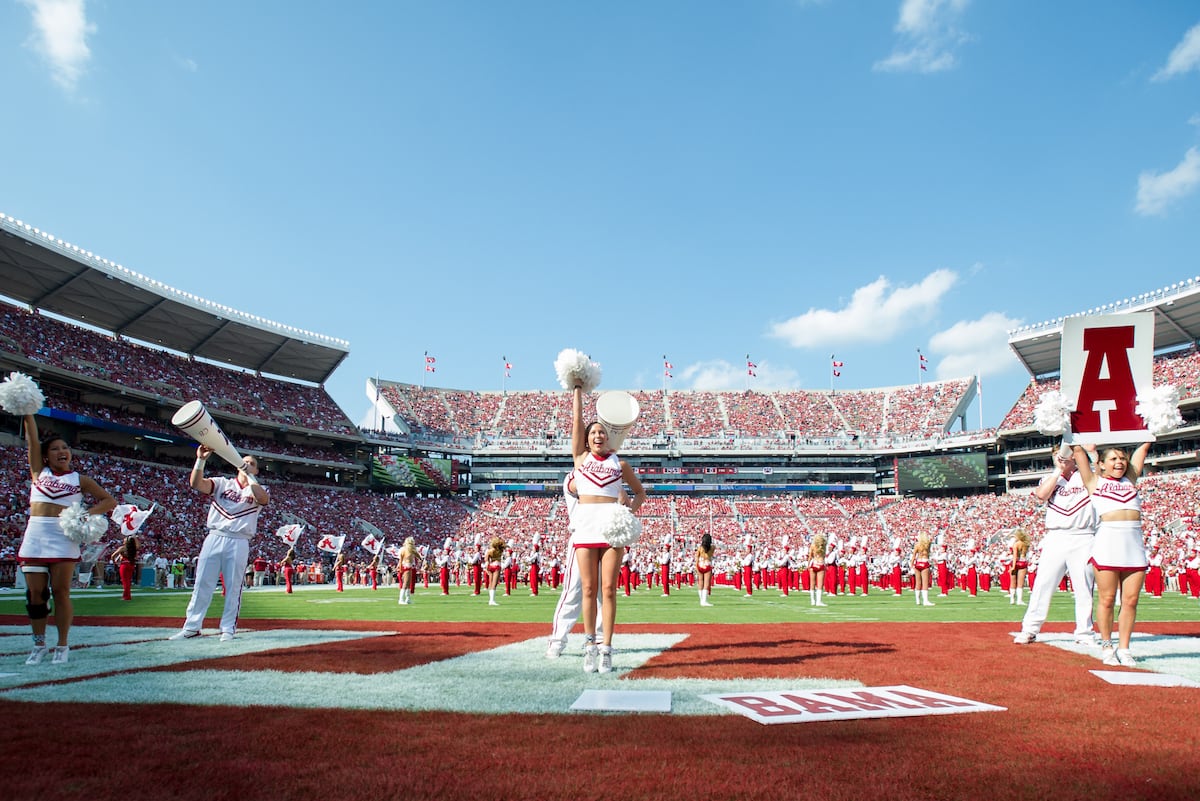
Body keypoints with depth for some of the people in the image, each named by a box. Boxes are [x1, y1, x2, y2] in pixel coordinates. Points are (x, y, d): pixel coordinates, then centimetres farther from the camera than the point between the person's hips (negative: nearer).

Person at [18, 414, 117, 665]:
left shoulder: (80, 479, 9)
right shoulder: (39, 472, 13)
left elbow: (109, 501, 8)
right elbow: (32, 438, 4)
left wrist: (88, 514, -7)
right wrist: (27, 413, -4)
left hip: (64, 539, -2)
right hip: (34, 537, 2)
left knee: (60, 592, -2)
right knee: (35, 593, 3)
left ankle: (63, 645, 7)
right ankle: (39, 644, 15)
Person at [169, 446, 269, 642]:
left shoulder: (258, 490, 9)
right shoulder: (222, 483, 12)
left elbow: (263, 499, -16)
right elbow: (196, 483, -5)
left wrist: (249, 475, -14)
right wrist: (201, 460, -18)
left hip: (239, 543, -1)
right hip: (214, 538, 1)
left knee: (233, 587, 1)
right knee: (202, 583, 3)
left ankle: (228, 629, 9)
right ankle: (192, 627, 10)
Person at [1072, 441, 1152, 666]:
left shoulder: (1130, 479, 20)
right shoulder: (1094, 481, 11)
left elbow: (1144, 446, 25)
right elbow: (1078, 450, 10)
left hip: (1135, 543, 3)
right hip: (1107, 541, -3)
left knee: (1130, 600, 2)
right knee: (1107, 599, -1)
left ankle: (1124, 648, 12)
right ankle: (1107, 646, 12)